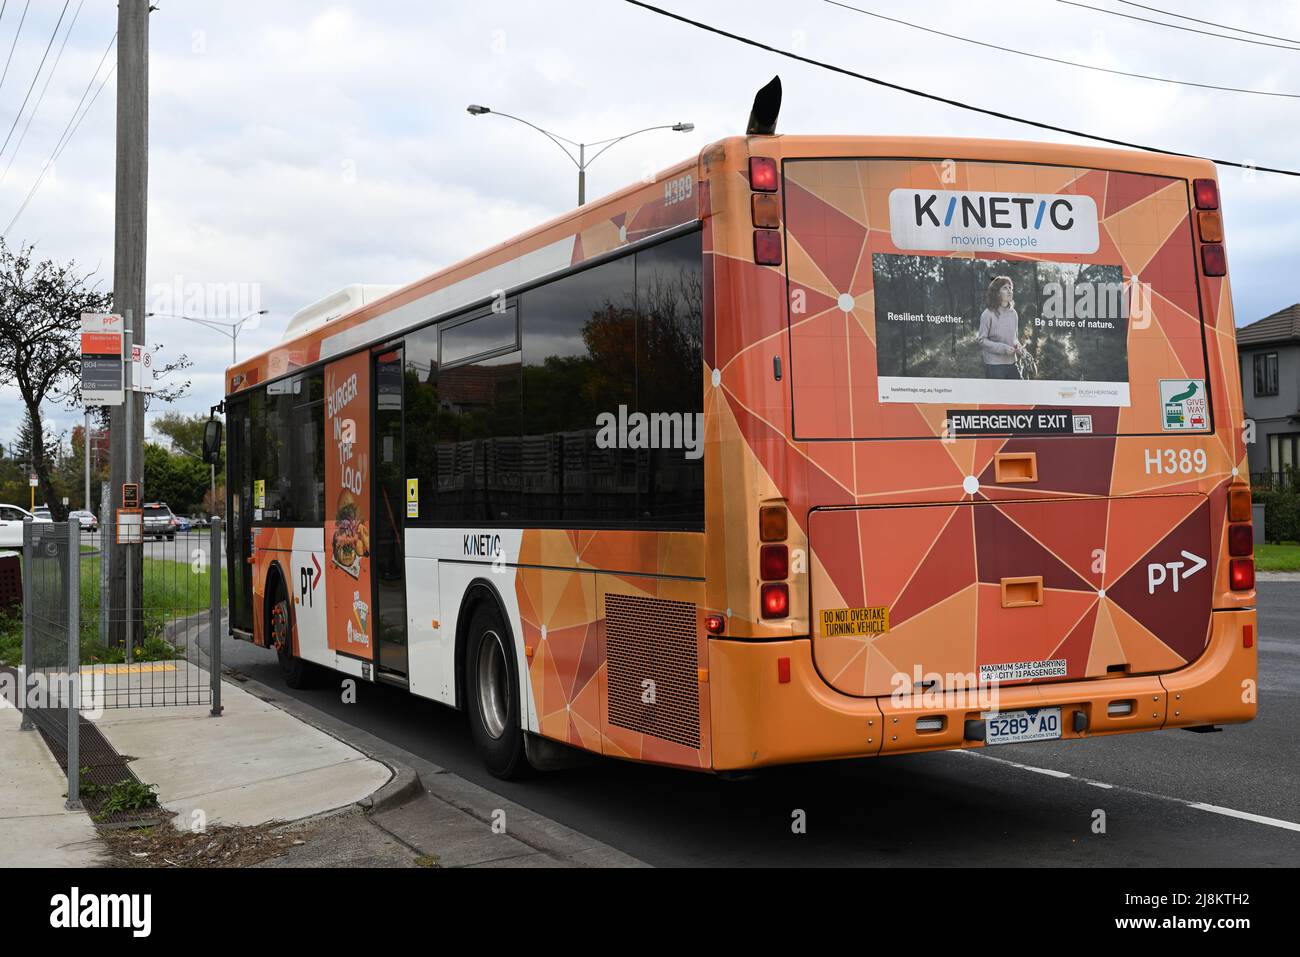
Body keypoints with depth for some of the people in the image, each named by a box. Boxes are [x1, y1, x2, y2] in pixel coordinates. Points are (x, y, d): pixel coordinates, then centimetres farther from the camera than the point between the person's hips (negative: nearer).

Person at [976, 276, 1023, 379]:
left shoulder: (1013, 313, 7)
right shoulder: (988, 314, -11)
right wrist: (1003, 348, -19)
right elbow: (981, 339, -10)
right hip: (994, 364, -6)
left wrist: (1018, 346, -4)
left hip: (1011, 363, 6)